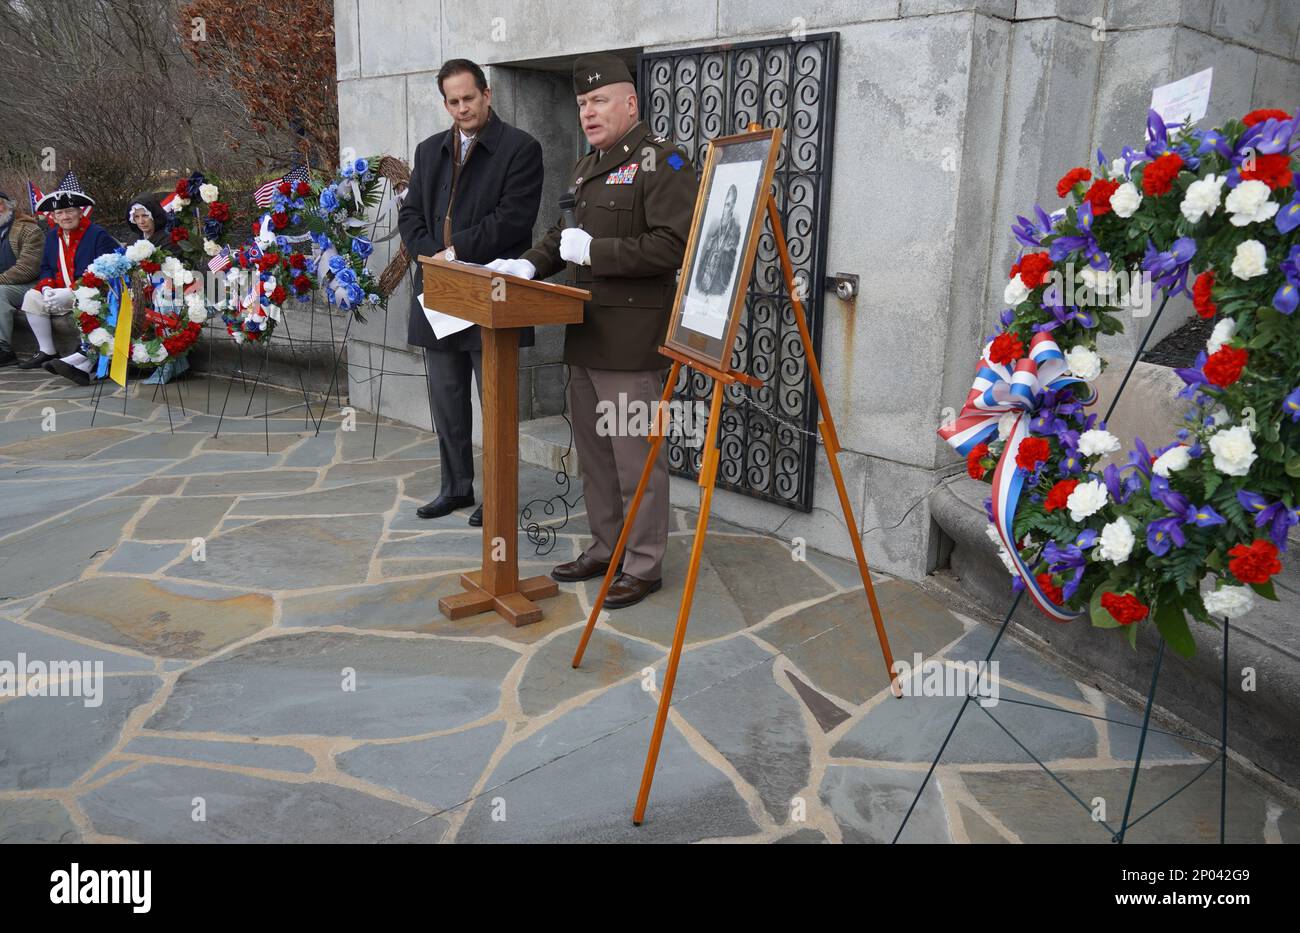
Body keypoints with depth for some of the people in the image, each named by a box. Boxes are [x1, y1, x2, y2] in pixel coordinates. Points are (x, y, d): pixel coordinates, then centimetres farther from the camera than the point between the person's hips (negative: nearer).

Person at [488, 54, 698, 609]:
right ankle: (605, 548, 30)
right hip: (585, 336, 9)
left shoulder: (660, 162, -9)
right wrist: (531, 264, 11)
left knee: (636, 458, -2)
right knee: (592, 453, 16)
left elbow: (674, 245, -20)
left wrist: (594, 251, -18)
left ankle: (644, 567, 10)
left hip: (632, 342, -9)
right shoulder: (586, 168, 19)